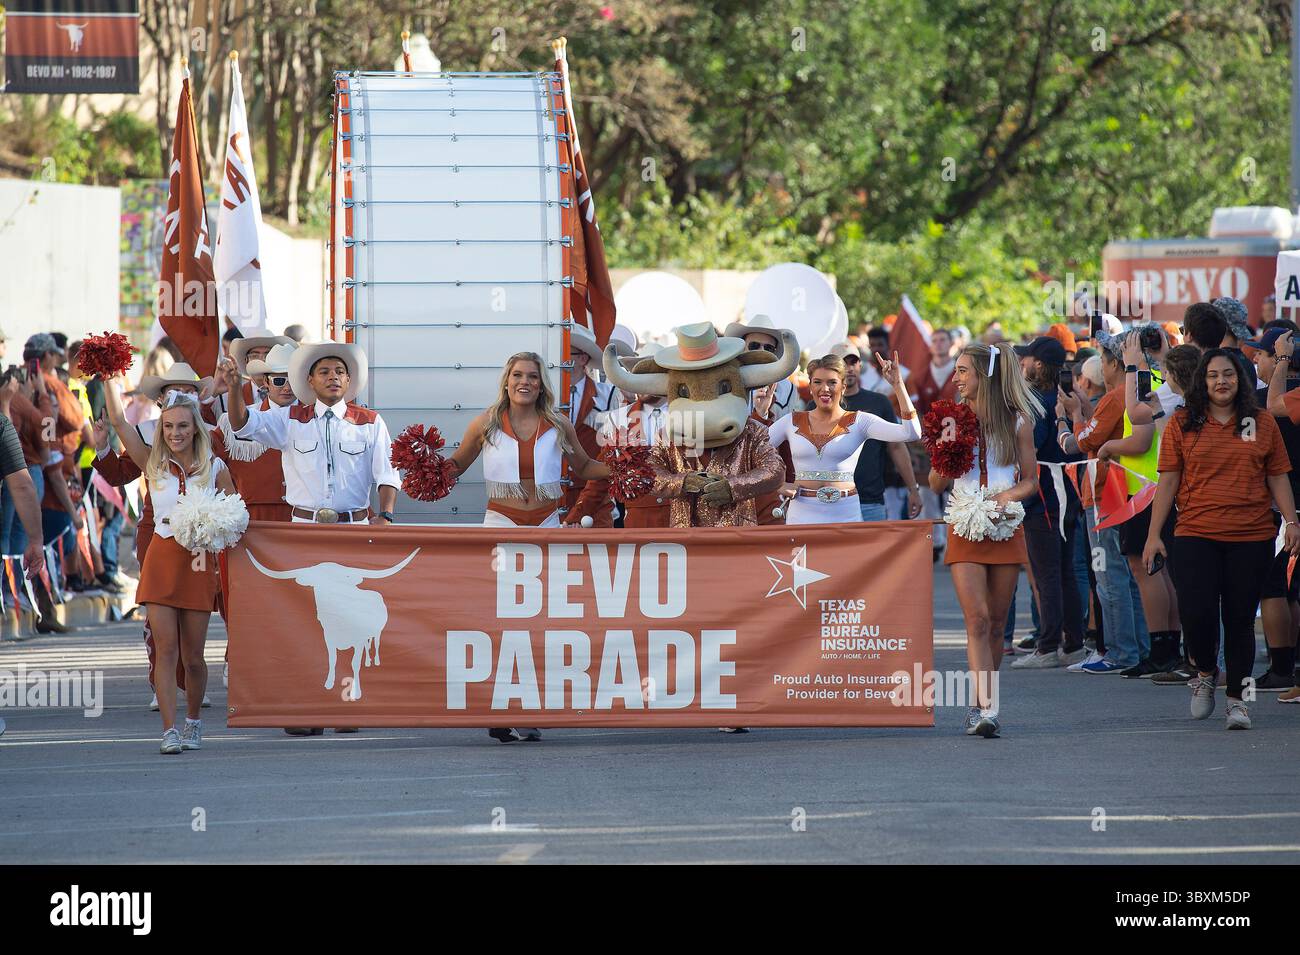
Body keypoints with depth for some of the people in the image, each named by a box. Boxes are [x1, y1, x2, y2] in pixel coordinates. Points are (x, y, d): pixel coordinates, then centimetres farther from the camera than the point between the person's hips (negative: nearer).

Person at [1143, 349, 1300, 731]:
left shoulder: (1262, 424, 8)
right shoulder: (1182, 424, 5)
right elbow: (1168, 482, 6)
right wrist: (1154, 534, 2)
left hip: (1251, 537, 1)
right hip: (1195, 534, -1)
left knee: (1240, 619, 1)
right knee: (1195, 613, -11)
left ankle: (1237, 697, 12)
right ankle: (1205, 673, 18)